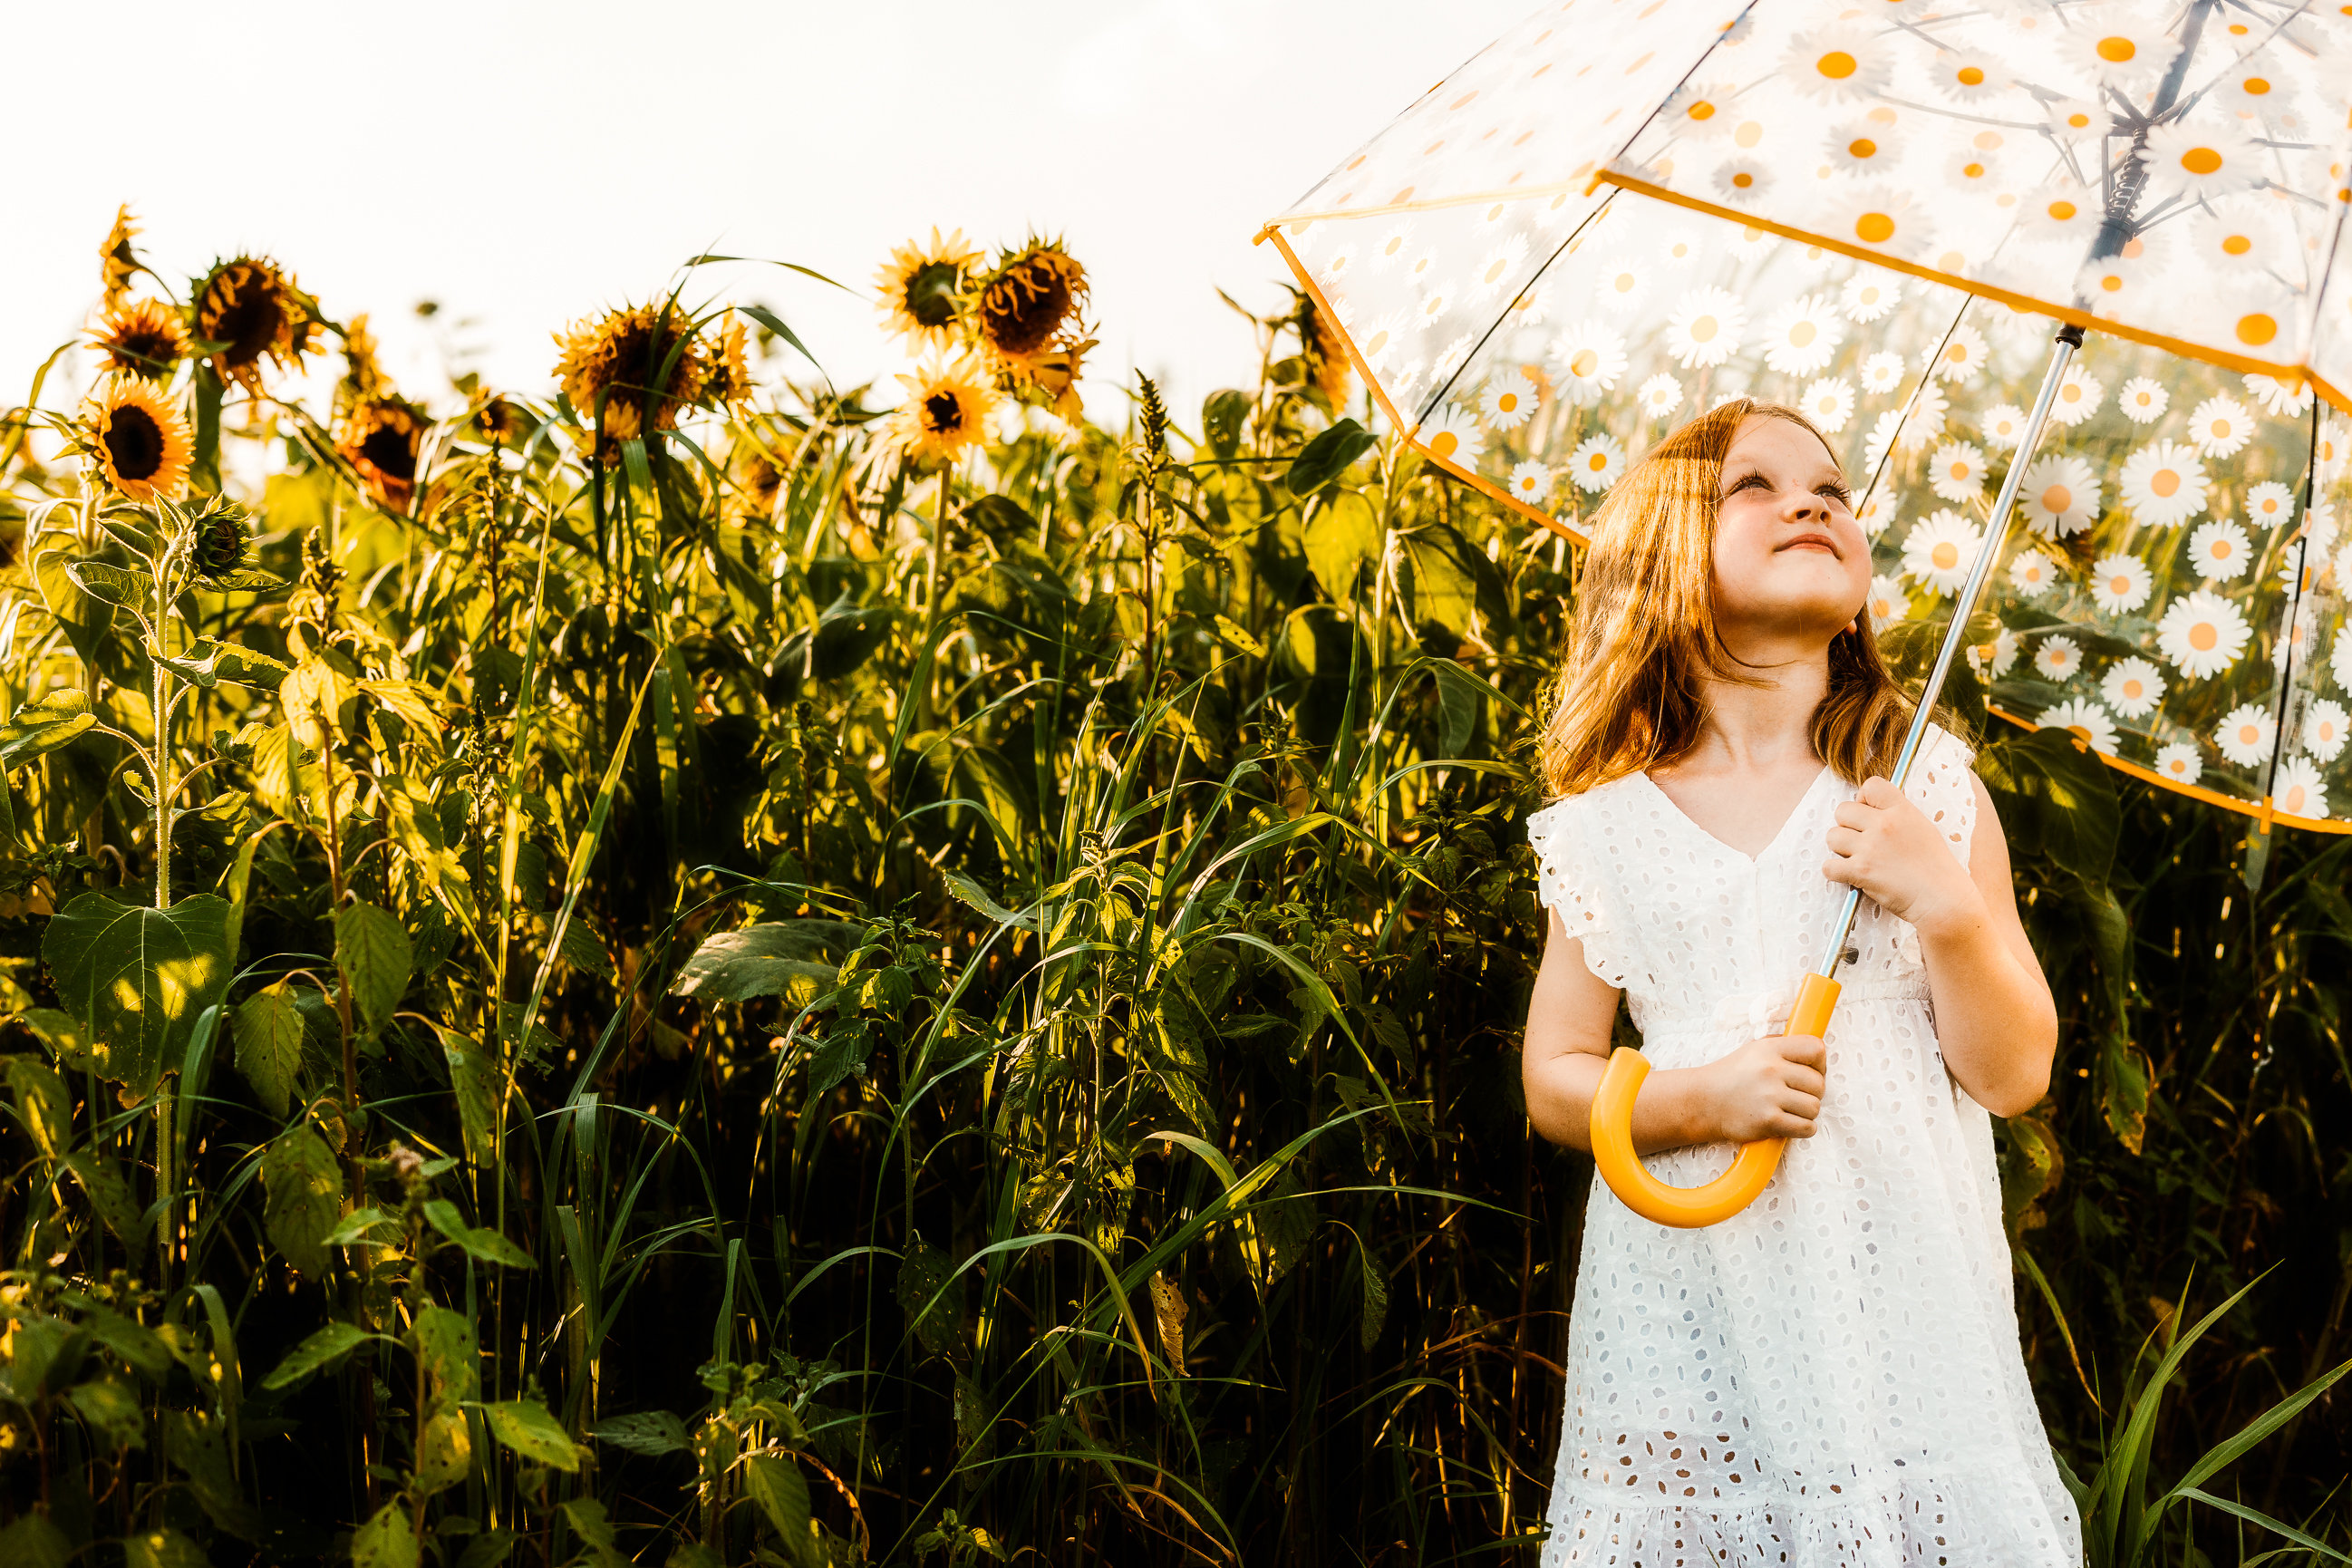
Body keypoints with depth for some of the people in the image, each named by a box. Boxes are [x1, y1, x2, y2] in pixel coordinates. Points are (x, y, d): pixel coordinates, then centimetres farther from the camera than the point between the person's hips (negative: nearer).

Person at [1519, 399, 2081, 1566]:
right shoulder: (1609, 830, 3)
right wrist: (1704, 1100, -12)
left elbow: (2014, 1078, 1)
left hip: (1902, 1291, 1)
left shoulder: (1930, 790, 4)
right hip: (1688, 1297, 0)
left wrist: (1947, 903, -14)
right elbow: (1553, 1084, 6)